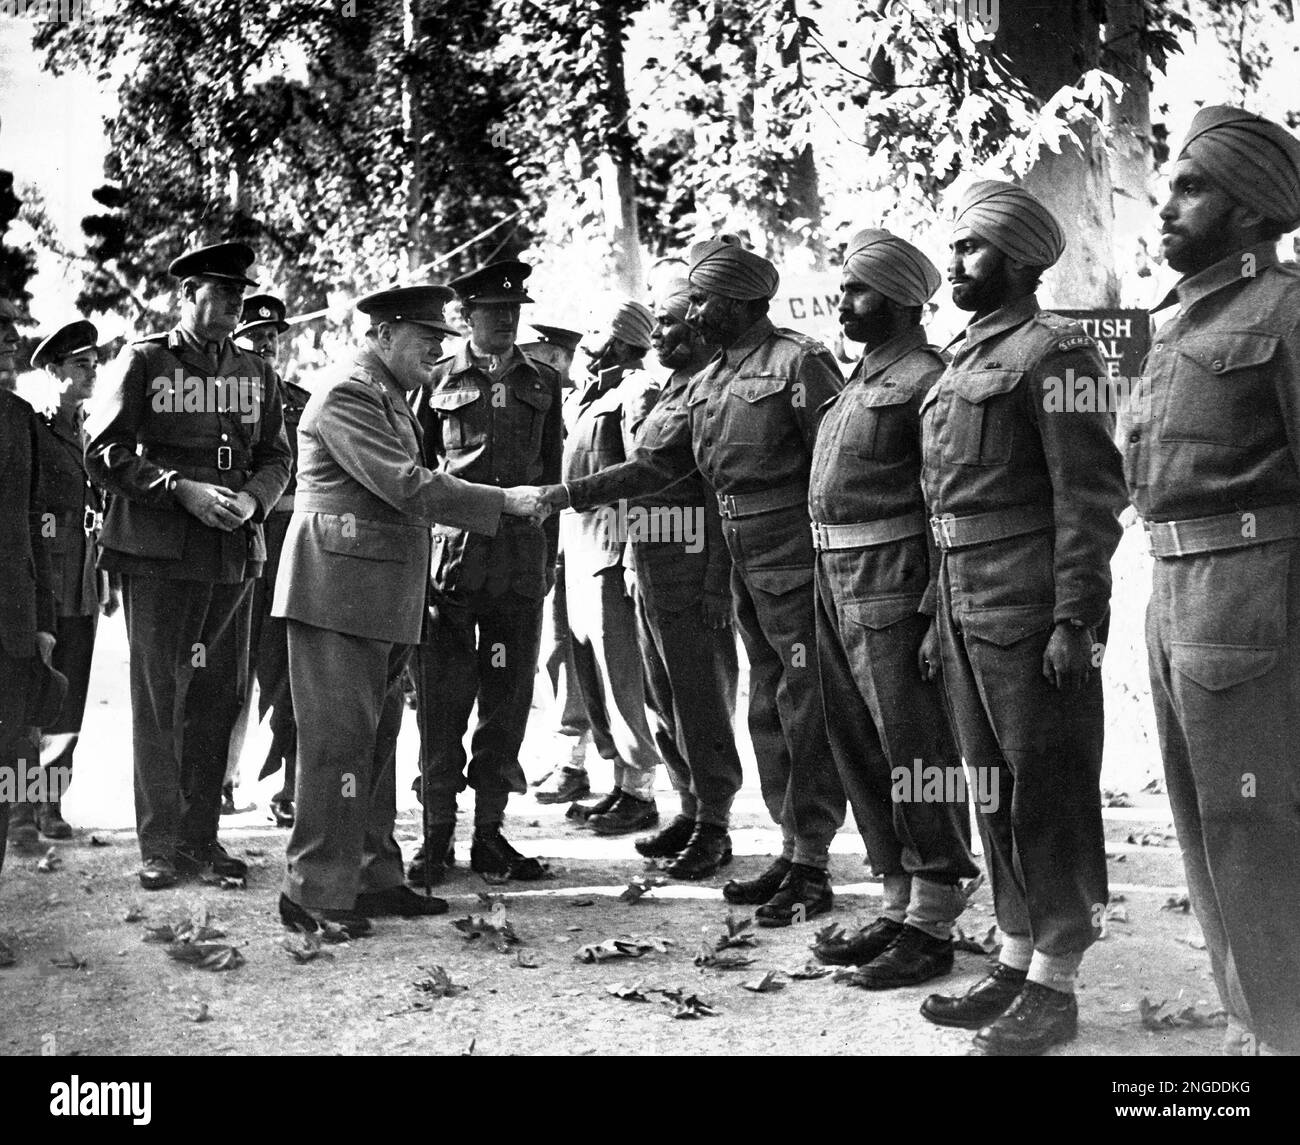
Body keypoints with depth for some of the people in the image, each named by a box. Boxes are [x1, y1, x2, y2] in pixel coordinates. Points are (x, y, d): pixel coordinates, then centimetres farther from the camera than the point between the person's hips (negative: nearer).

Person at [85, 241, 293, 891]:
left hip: (235, 555, 4)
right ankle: (159, 847, 8)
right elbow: (104, 456, -5)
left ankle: (201, 837, 19)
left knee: (220, 698, 7)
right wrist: (185, 490, -16)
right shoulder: (144, 362, 0)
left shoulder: (256, 374, 13)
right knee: (159, 700, -1)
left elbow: (276, 457, 14)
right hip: (159, 556, -4)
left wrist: (252, 498, -8)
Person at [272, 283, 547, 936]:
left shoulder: (394, 400, 21)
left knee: (377, 740, 13)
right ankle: (314, 893, 0)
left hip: (384, 599, 10)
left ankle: (374, 877, 21)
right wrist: (503, 502, -17)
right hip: (339, 593, -10)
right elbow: (408, 487, -20)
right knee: (339, 738, -7)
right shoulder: (345, 397, -11)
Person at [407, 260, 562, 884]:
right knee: (444, 698, -2)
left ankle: (490, 832, 15)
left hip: (521, 558, 3)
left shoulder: (543, 383, 13)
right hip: (451, 551, -2)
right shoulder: (439, 380, 6)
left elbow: (551, 474, 16)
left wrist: (549, 555, 12)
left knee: (509, 698, 5)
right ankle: (437, 834, 8)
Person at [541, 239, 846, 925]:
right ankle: (794, 849, 24)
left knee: (805, 710, -4)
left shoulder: (798, 361, -10)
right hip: (747, 565, 9)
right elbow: (663, 463, 16)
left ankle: (812, 868, 4)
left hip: (796, 559, -9)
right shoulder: (710, 380, 15)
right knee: (768, 712, 13)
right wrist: (568, 495, 11)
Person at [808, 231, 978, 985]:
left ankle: (932, 927, 8)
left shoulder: (925, 378, -10)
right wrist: (829, 584, 16)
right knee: (862, 752, 14)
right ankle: (900, 904, 26)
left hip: (893, 589, -10)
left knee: (915, 752, -2)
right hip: (837, 585, 10)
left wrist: (937, 607, -22)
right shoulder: (859, 382, 18)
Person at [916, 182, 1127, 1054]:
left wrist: (1076, 618, -20)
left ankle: (1054, 984, 10)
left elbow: (1090, 494, -15)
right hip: (968, 612, 9)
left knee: (1048, 794, 0)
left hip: (1033, 613, -9)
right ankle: (1017, 960, 26)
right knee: (995, 793, 14)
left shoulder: (1051, 349, -8)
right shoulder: (965, 363, 17)